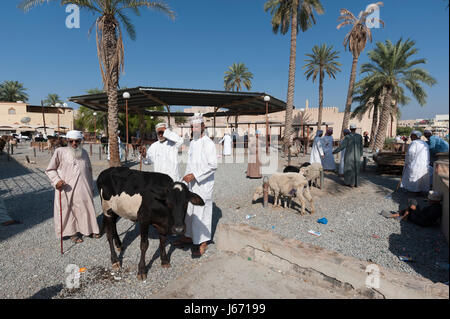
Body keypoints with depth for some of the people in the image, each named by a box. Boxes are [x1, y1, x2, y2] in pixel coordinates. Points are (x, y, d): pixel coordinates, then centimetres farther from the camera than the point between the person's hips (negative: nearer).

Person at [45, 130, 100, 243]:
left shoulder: (84, 153, 10)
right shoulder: (60, 151, -4)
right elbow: (50, 170, 2)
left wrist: (91, 187, 20)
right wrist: (56, 180, -14)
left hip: (83, 189, 4)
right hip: (67, 189, -4)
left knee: (87, 207, 10)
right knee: (68, 210, 5)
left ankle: (89, 229, 28)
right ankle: (73, 232, 23)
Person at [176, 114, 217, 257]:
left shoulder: (208, 143, -12)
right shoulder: (192, 143, 14)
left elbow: (213, 165, -20)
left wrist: (194, 175, -22)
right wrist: (187, 177, 17)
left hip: (203, 185, -8)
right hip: (191, 183, 8)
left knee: (201, 213, -3)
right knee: (188, 210, 16)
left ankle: (202, 243, 10)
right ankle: (189, 236, 33)